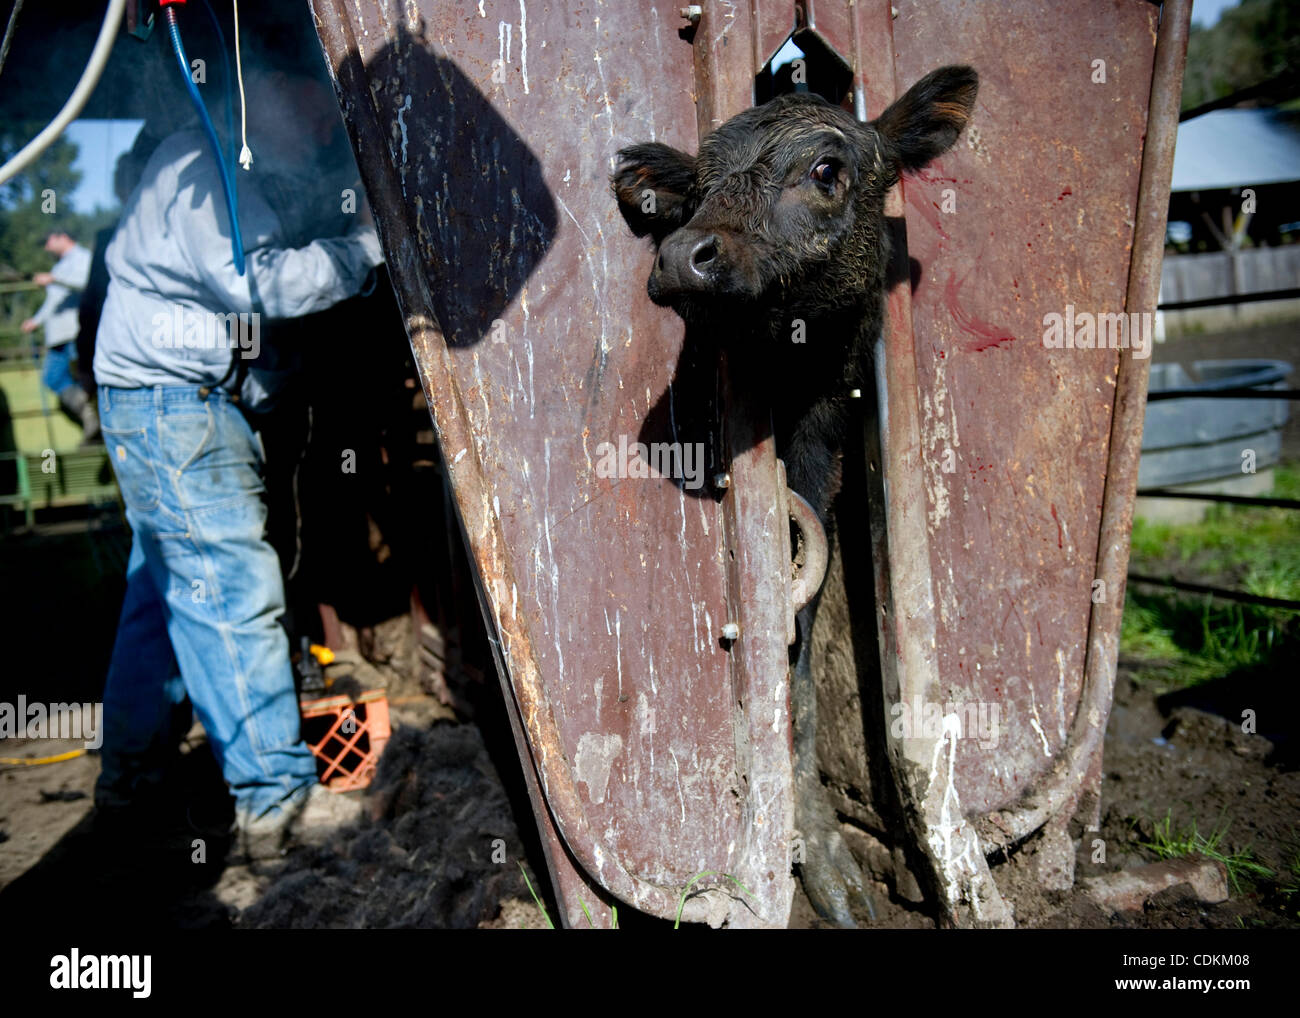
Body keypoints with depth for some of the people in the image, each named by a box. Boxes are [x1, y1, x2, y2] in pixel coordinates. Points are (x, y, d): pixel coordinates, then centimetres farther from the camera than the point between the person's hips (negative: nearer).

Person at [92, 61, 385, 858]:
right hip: (171, 396, -11)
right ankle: (277, 799, -10)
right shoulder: (200, 165, -12)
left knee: (168, 587, 14)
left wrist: (355, 228, 1)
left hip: (175, 402, 11)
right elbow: (256, 282, -23)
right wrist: (364, 246, -17)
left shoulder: (238, 175, 20)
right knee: (234, 589, -13)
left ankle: (131, 773, 24)